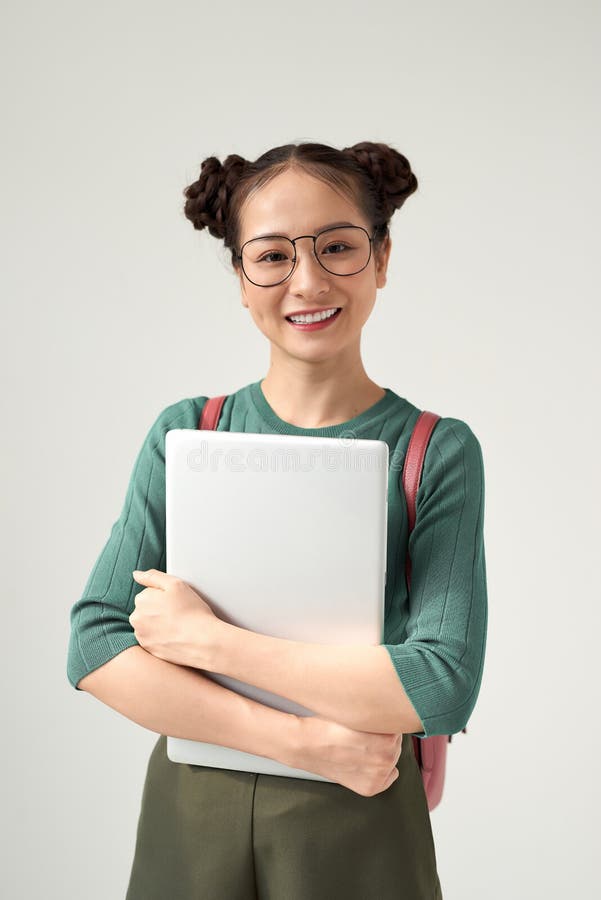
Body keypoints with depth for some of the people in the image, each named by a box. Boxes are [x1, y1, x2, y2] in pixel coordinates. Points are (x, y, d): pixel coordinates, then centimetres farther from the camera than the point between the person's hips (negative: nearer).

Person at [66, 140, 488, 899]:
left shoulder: (439, 451, -9)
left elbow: (444, 684, -18)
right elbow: (95, 649, -10)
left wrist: (208, 638, -18)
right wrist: (300, 738, -19)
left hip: (357, 829, -1)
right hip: (188, 817, 2)